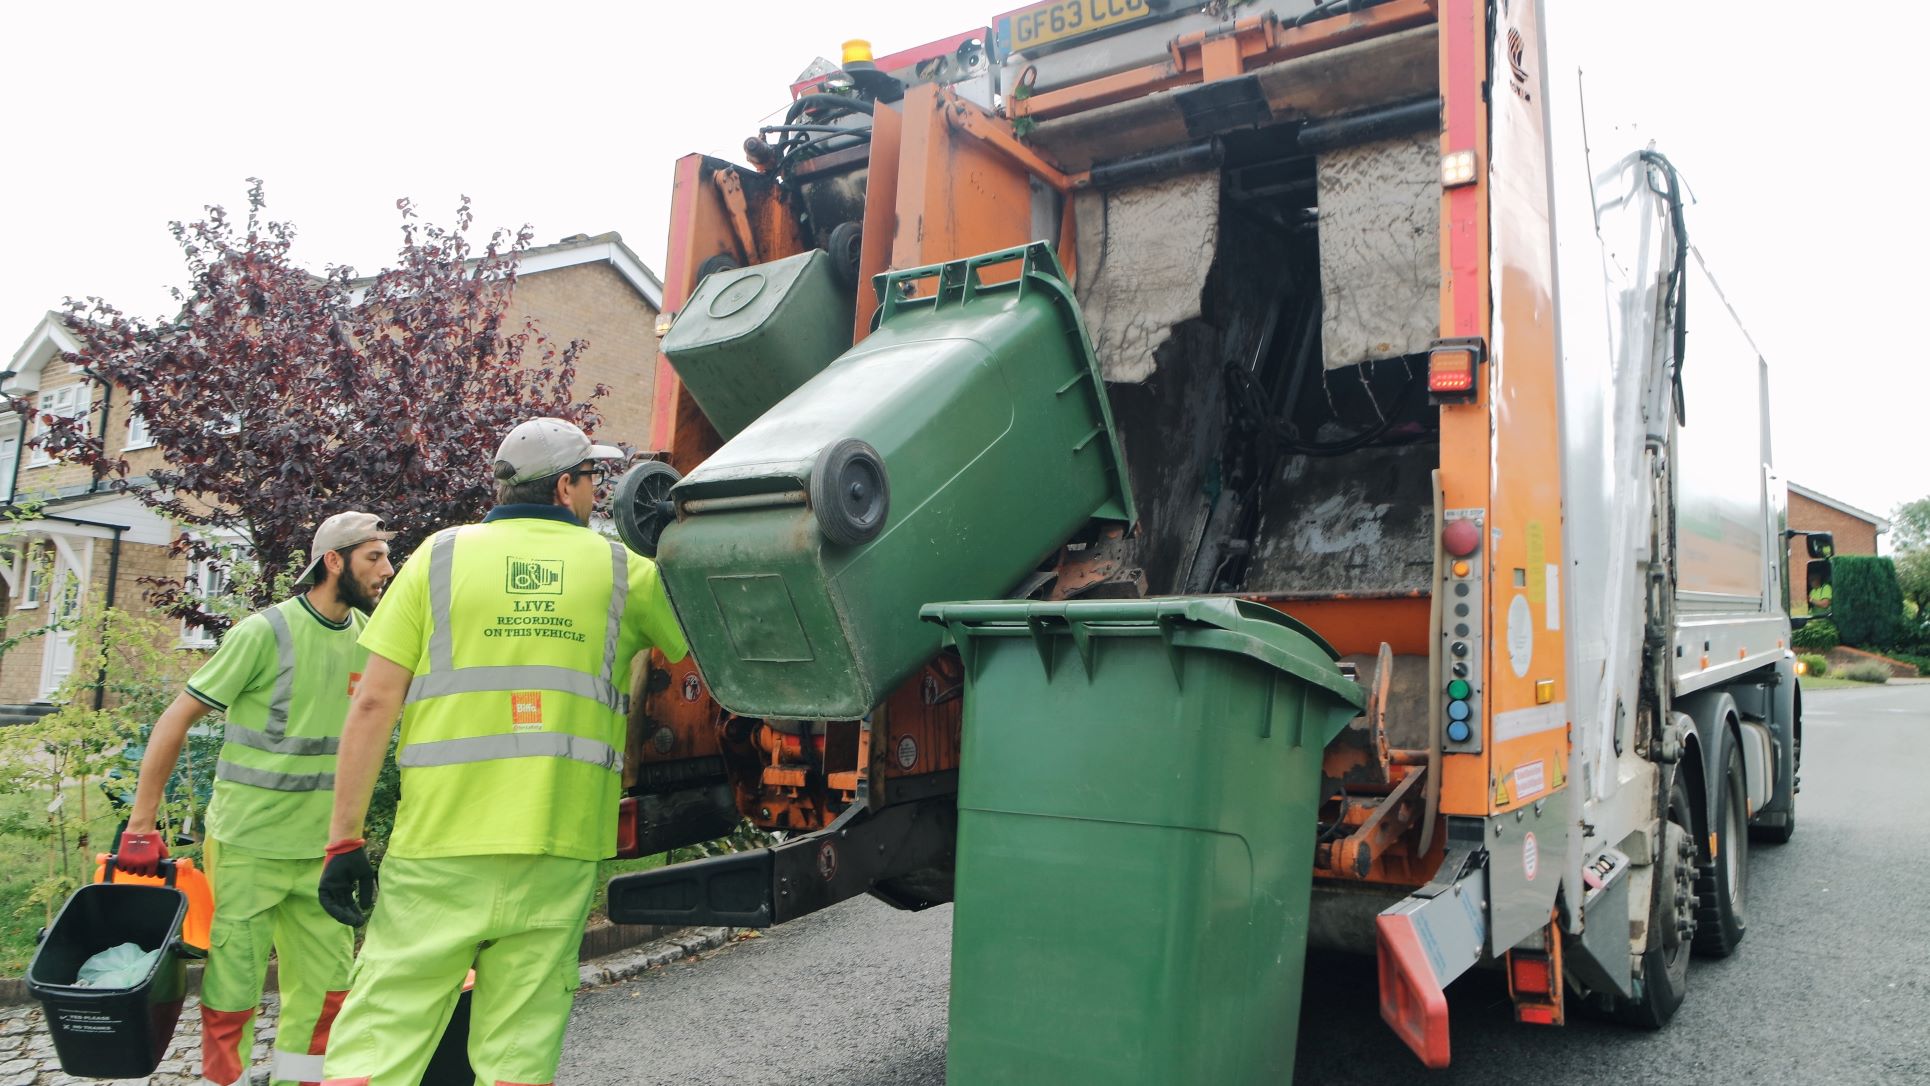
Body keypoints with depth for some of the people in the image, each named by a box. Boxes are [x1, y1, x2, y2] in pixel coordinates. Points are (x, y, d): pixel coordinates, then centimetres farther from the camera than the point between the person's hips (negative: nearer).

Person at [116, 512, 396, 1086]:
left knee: (328, 990, 8)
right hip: (247, 845, -5)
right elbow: (176, 720, -8)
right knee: (233, 991, 3)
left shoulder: (370, 637, 2)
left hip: (320, 849, 5)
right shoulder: (265, 631, -12)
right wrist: (140, 825, -10)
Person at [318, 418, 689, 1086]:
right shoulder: (621, 569, 6)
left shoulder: (440, 557, 4)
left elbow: (374, 704, 0)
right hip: (561, 852, 1)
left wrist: (343, 837, 3)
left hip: (439, 847, -1)